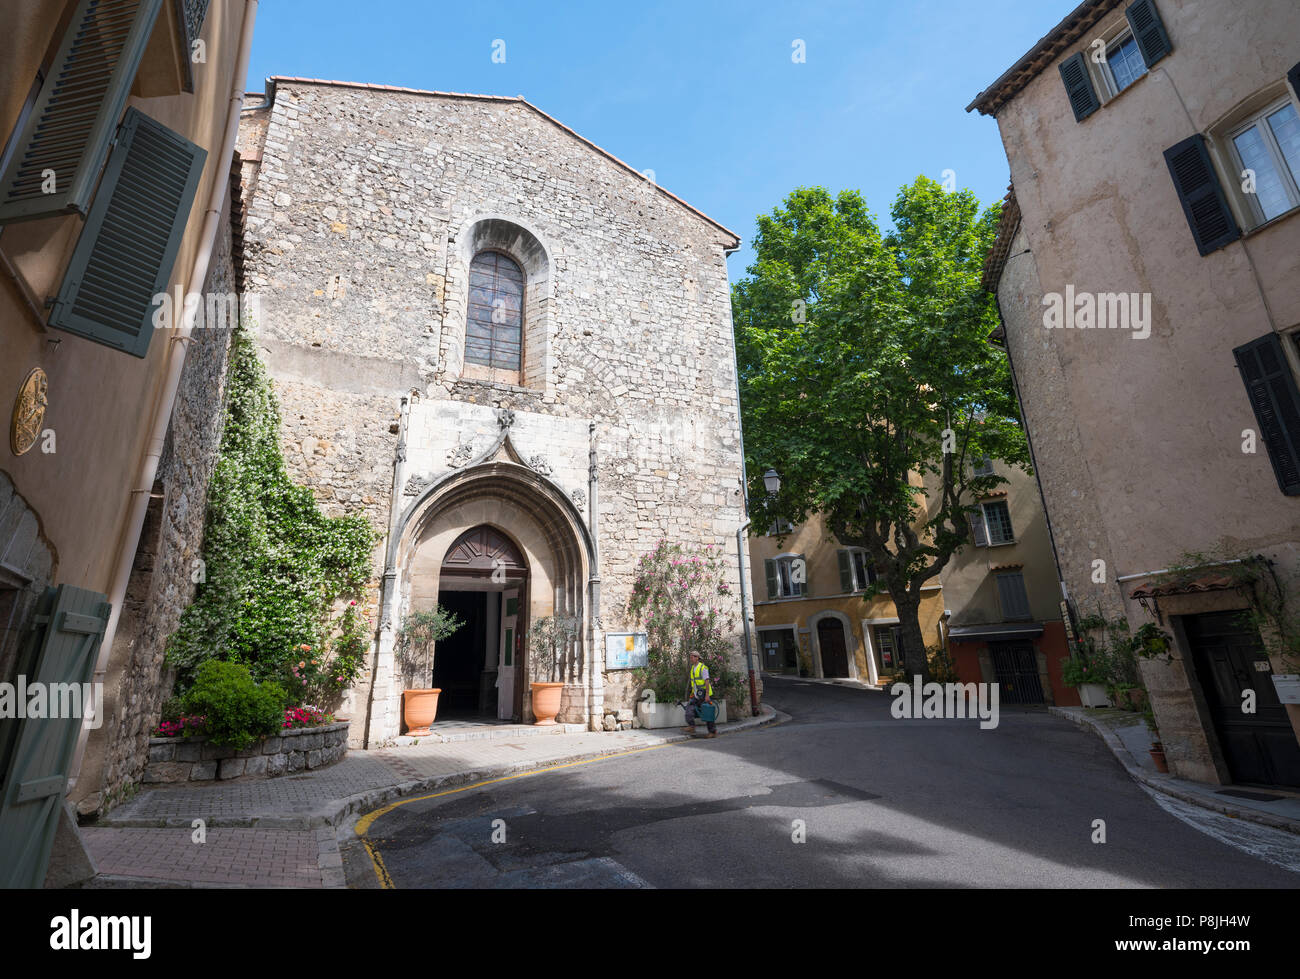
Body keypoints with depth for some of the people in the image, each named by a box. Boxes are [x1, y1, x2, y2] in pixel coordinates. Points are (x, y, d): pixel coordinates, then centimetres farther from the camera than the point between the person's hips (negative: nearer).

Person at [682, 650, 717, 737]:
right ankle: (691, 726, -16)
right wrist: (692, 694, 17)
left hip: (705, 694, -7)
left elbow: (707, 682, -16)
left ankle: (713, 731, 9)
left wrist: (707, 695, -22)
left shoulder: (703, 668, -12)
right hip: (696, 694, 7)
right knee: (690, 706, -12)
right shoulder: (692, 668, 13)